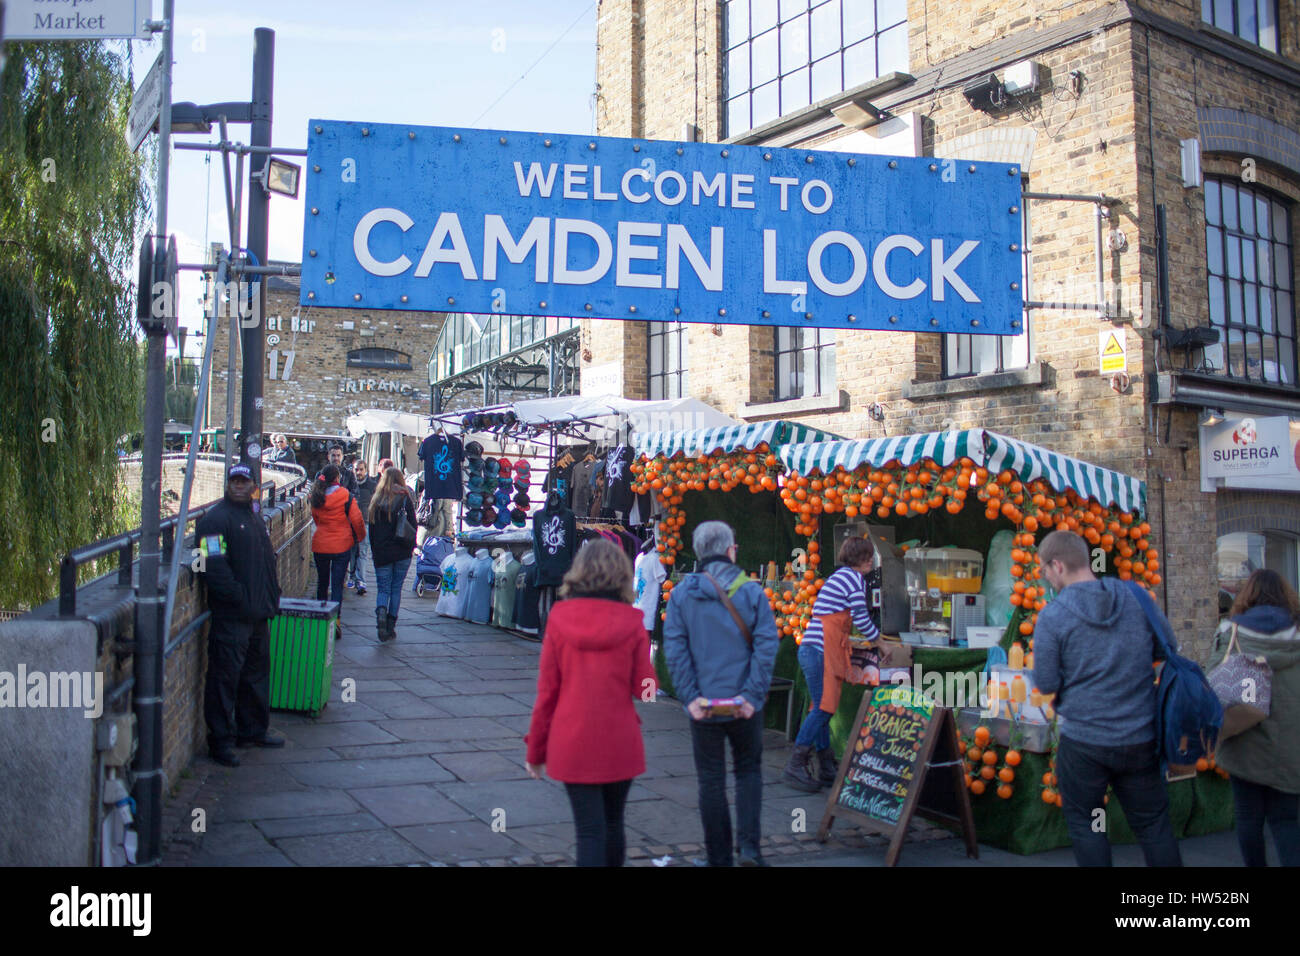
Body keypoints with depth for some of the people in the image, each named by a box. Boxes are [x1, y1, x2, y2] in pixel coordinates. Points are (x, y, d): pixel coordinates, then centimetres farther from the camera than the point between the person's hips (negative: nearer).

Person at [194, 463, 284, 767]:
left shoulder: (254, 519, 18)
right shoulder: (216, 519, -11)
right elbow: (214, 567, -20)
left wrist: (272, 599, 14)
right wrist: (241, 600, -20)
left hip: (257, 616, 9)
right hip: (231, 616, -9)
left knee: (257, 673, 17)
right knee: (225, 677, -3)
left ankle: (253, 730, 29)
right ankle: (221, 741, 6)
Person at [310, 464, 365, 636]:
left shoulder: (316, 497, -1)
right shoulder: (346, 496, -13)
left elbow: (315, 518, 12)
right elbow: (356, 519, -10)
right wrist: (360, 536, 8)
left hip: (320, 544, 4)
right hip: (341, 545, -4)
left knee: (322, 581, 20)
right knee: (337, 584, -1)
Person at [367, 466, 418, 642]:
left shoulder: (376, 500, 1)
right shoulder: (404, 499, -4)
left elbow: (372, 528, 4)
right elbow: (413, 525, -5)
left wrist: (375, 550, 11)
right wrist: (409, 546, 9)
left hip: (381, 552, 1)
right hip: (402, 553, -1)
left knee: (383, 588, 7)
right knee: (396, 588, 9)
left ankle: (381, 611, -23)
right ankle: (391, 627, 9)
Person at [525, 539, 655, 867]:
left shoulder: (559, 619, -5)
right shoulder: (630, 622, -8)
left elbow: (547, 690, -2)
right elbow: (645, 689, -6)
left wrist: (536, 749, 7)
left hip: (571, 744, 0)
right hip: (619, 742, 0)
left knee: (589, 829, 2)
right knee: (613, 823, 19)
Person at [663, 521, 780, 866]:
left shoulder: (681, 594, -2)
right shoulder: (752, 592, -5)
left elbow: (675, 649, -8)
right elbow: (766, 645, -11)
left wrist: (691, 697, -8)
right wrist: (753, 696, -11)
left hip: (704, 705, 0)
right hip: (744, 704, 0)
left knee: (711, 780, 10)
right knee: (748, 772, 18)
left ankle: (719, 857, 17)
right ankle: (749, 846, 6)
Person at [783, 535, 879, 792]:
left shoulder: (839, 576, 23)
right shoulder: (854, 578, -6)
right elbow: (861, 619, -7)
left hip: (812, 649, 10)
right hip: (821, 651, -10)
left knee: (823, 709, 11)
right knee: (823, 709, -10)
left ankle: (827, 770, 15)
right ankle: (796, 766, -9)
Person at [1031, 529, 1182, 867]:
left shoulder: (1052, 615, -14)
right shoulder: (1136, 597, -3)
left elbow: (1046, 683, -11)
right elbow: (1164, 650, 8)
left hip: (1083, 741, -3)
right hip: (1139, 738, 4)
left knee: (1084, 823, 13)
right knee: (1153, 824, 16)